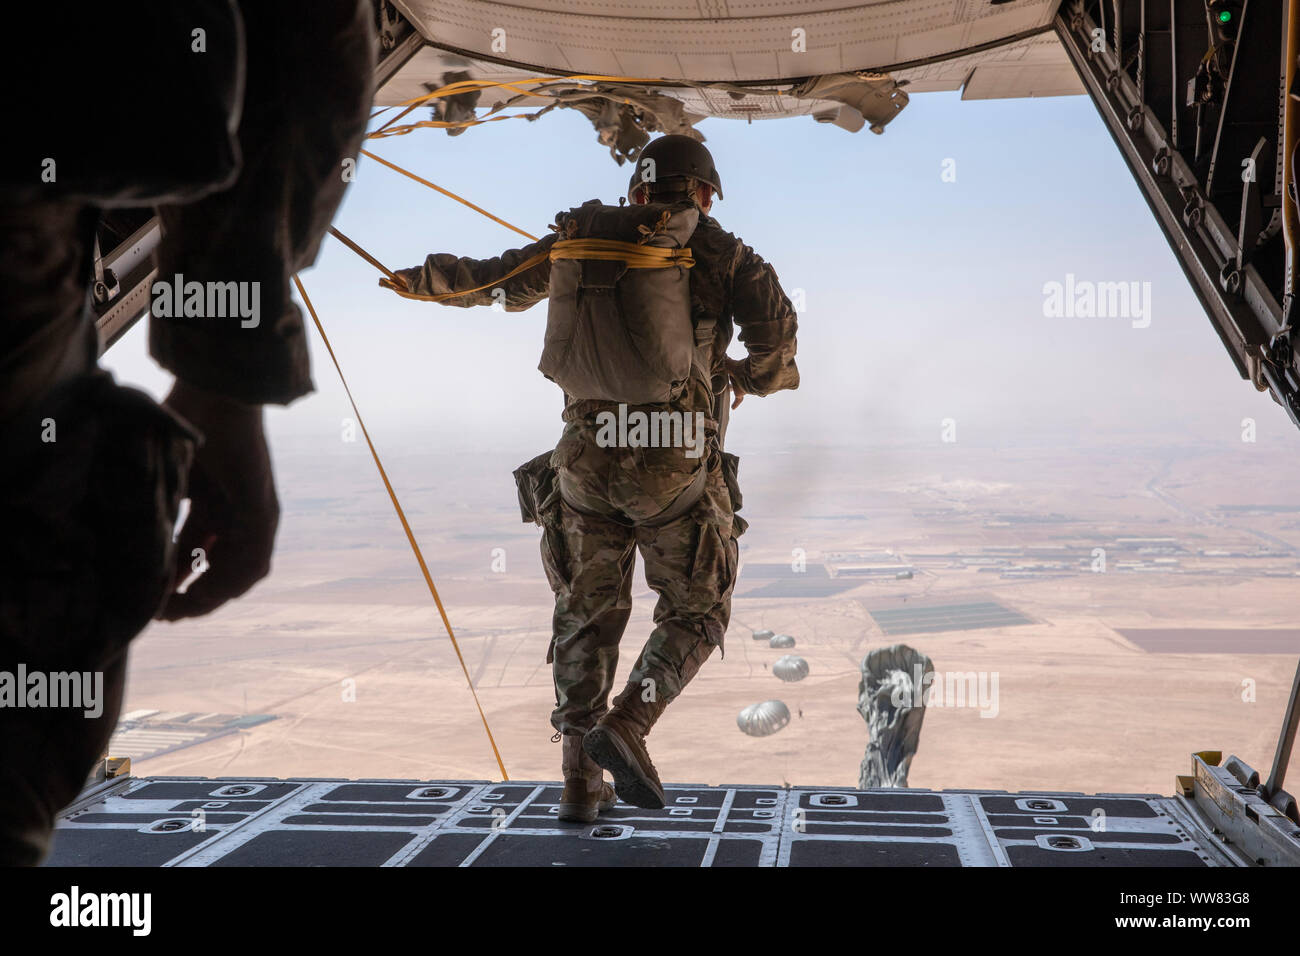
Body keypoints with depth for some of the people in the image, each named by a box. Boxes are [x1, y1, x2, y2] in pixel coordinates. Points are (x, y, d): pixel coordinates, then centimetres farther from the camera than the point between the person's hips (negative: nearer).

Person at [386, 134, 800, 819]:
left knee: (587, 618, 15)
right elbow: (773, 325, -10)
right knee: (697, 614, 13)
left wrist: (419, 280, 41)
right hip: (676, 465, -3)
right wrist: (759, 376, 13)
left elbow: (491, 279, 22)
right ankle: (624, 726, -9)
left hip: (586, 460, 3)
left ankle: (582, 785, 15)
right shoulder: (722, 253, 5)